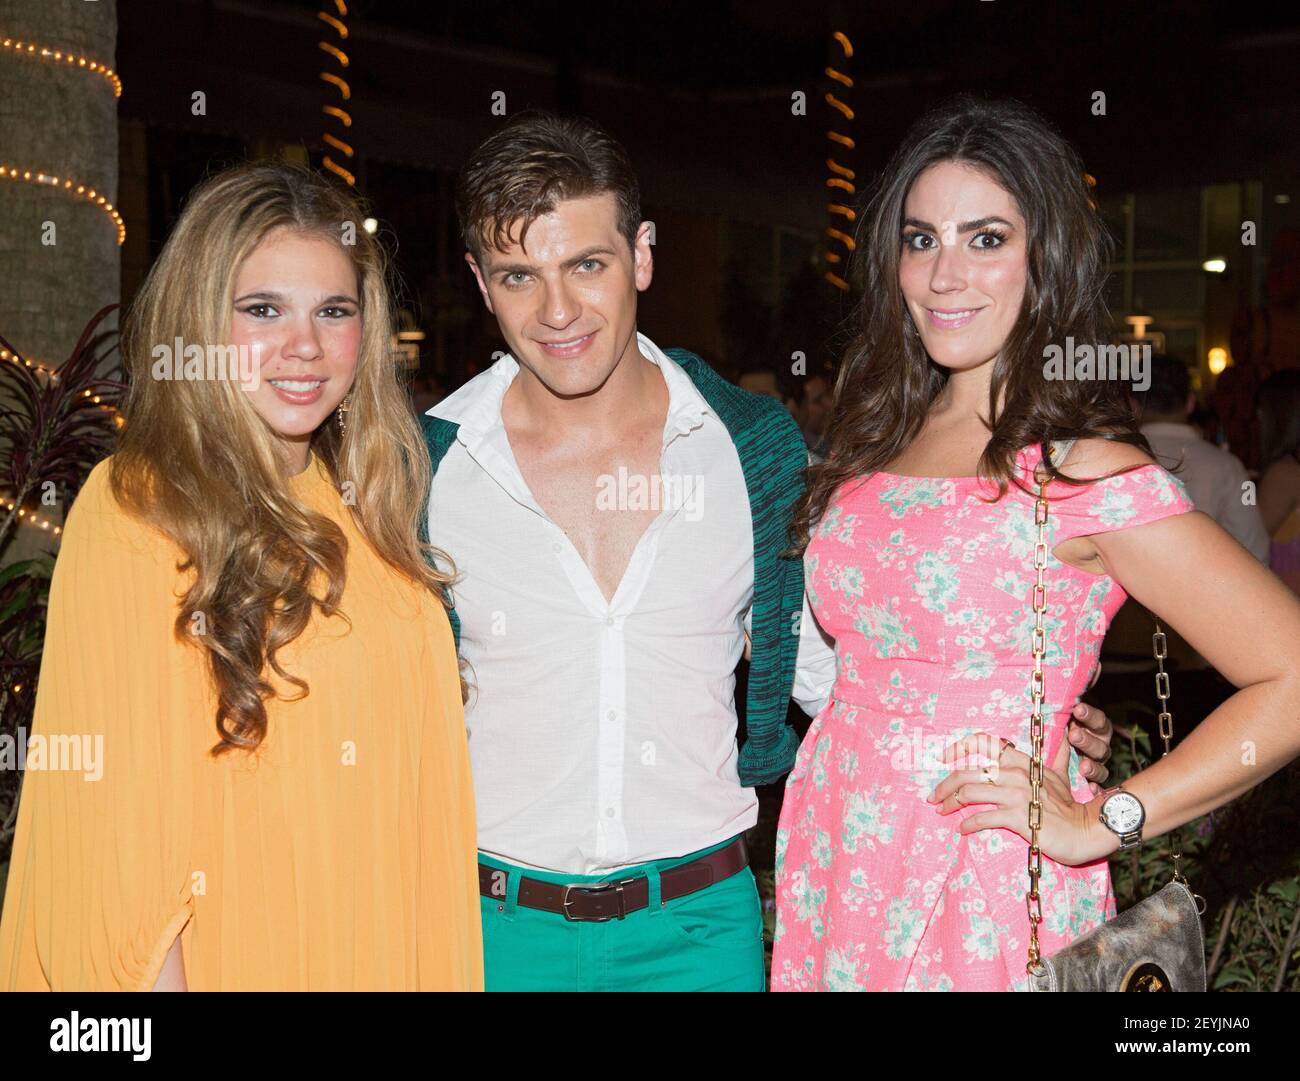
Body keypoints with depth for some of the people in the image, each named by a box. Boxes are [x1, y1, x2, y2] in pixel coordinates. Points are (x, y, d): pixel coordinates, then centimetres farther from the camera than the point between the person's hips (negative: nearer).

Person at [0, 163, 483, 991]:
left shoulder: (368, 510, 2)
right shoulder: (136, 512, -17)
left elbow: (417, 769, 7)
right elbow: (116, 829, -16)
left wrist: (440, 963, 4)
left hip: (381, 943, 6)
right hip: (230, 952, -6)